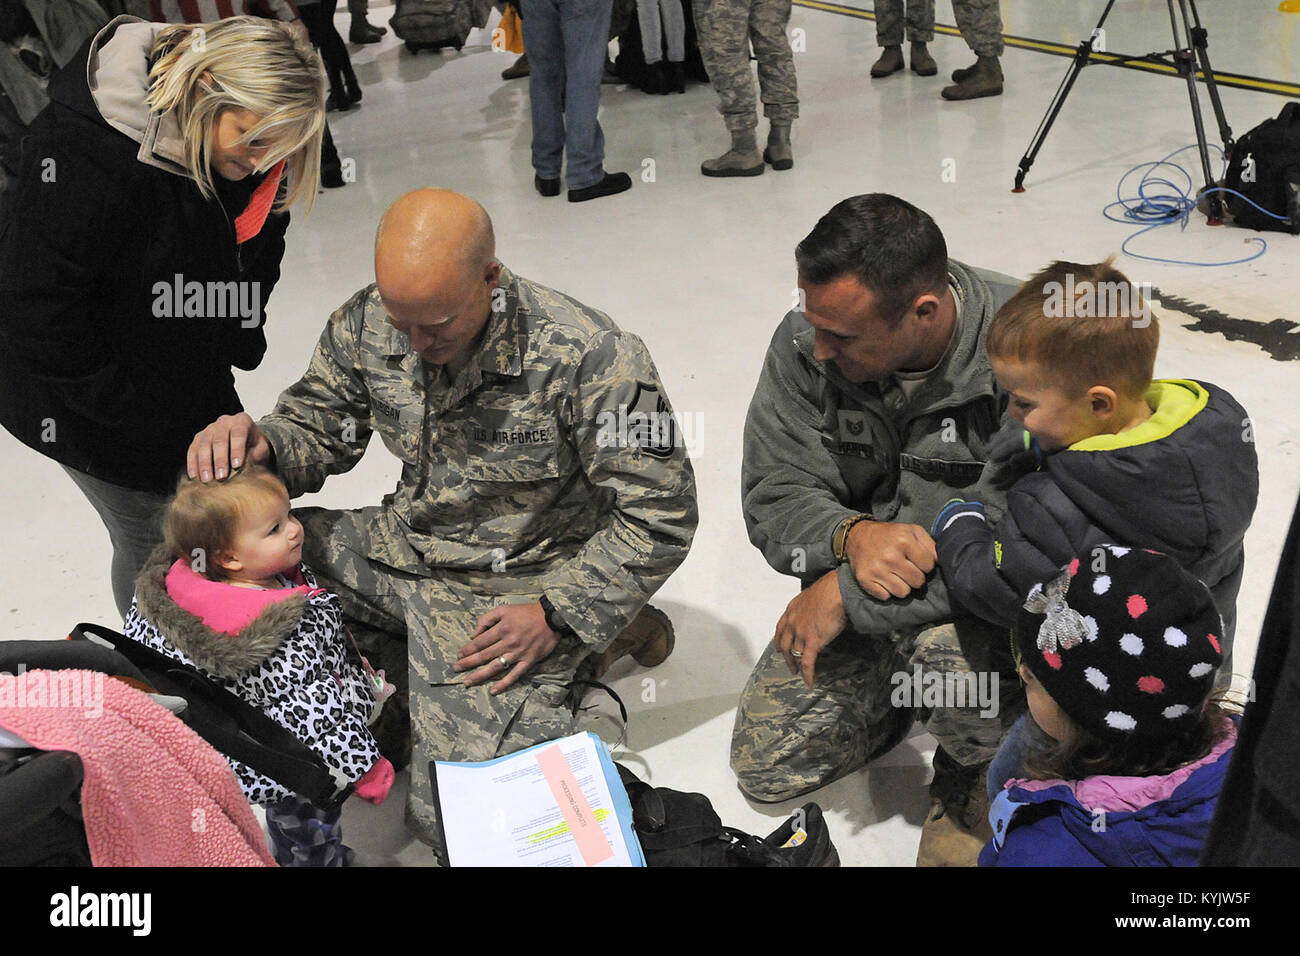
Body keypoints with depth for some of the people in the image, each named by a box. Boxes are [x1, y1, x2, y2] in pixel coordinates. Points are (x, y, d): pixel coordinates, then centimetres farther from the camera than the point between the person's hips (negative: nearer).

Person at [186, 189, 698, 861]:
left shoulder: (590, 357, -26)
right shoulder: (366, 323, -10)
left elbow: (660, 514, -17)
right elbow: (317, 430, 5)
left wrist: (557, 615, -21)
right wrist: (261, 444, -20)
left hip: (521, 588, -6)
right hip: (409, 549, 7)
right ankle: (425, 684, 1)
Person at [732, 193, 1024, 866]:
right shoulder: (803, 344, -15)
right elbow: (772, 496, -11)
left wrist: (849, 592, -31)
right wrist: (852, 537, -35)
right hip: (852, 579, 4)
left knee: (950, 646, -38)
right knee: (764, 769, 0)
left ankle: (977, 766, -1)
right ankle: (906, 686, 26)